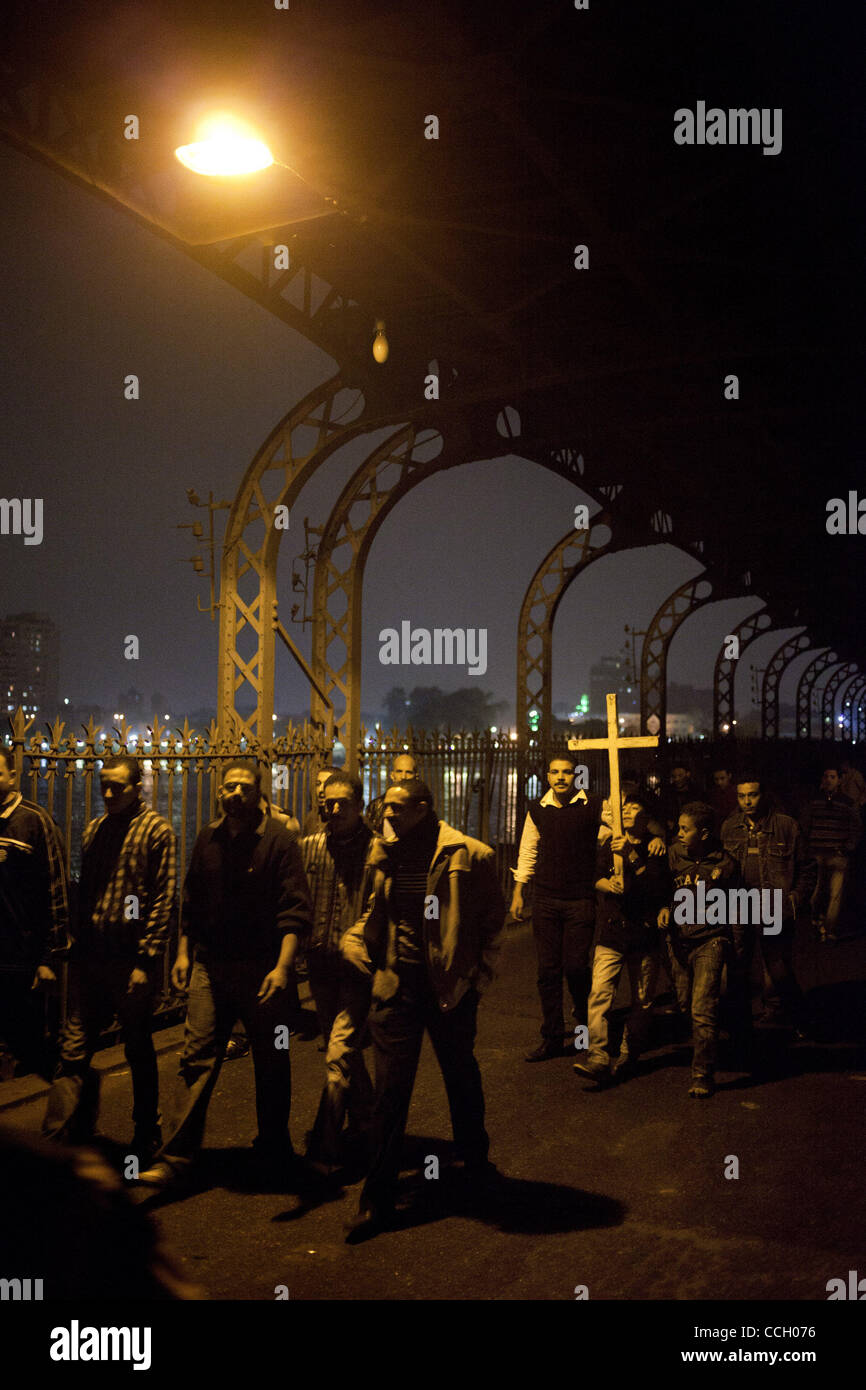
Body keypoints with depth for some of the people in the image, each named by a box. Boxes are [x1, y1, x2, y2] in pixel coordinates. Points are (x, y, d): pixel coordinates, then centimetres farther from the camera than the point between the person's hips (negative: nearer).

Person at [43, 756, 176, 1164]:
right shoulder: (94, 829, 13)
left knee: (139, 1052, 8)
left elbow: (163, 900, -10)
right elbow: (83, 893, 16)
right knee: (73, 1049, 3)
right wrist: (76, 946, 7)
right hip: (90, 960, 5)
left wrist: (146, 961, -15)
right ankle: (60, 1136, 9)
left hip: (131, 961, -5)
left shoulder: (156, 831, -5)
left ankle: (146, 1137, 22)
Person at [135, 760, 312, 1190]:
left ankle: (274, 1150, 24)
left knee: (271, 1064, 8)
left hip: (261, 969, -3)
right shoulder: (209, 839, 8)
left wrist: (282, 966, -22)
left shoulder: (278, 840, -8)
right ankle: (177, 1155, 3)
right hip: (210, 965, 4)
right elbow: (192, 900, 18)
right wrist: (183, 951, 11)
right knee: (196, 1058, -1)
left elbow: (295, 909, -13)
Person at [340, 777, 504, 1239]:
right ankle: (377, 1199, 11)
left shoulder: (468, 856, -9)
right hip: (395, 985, 2)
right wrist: (354, 942, 1)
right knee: (390, 1089, 2)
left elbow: (492, 919, 0)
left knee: (462, 1078, 17)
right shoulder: (384, 855, 4)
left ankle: (475, 1163, 43)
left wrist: (478, 975, -3)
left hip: (449, 987, -2)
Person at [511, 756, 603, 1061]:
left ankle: (585, 1025, 23)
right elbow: (528, 851, 14)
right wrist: (518, 893, 12)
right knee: (548, 970, 4)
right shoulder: (537, 810, 8)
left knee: (575, 967, -5)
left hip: (581, 899, -3)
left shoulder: (594, 807, -2)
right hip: (545, 899, 3)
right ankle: (552, 1039, 14)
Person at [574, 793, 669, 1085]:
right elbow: (594, 876, 7)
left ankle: (628, 1056, 19)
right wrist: (607, 884, -14)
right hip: (611, 932, 1)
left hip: (645, 933, -1)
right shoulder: (610, 845, 13)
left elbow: (659, 883, -11)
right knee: (600, 993, -13)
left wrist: (631, 857, -17)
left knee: (642, 1001, 5)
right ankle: (598, 1057, -17)